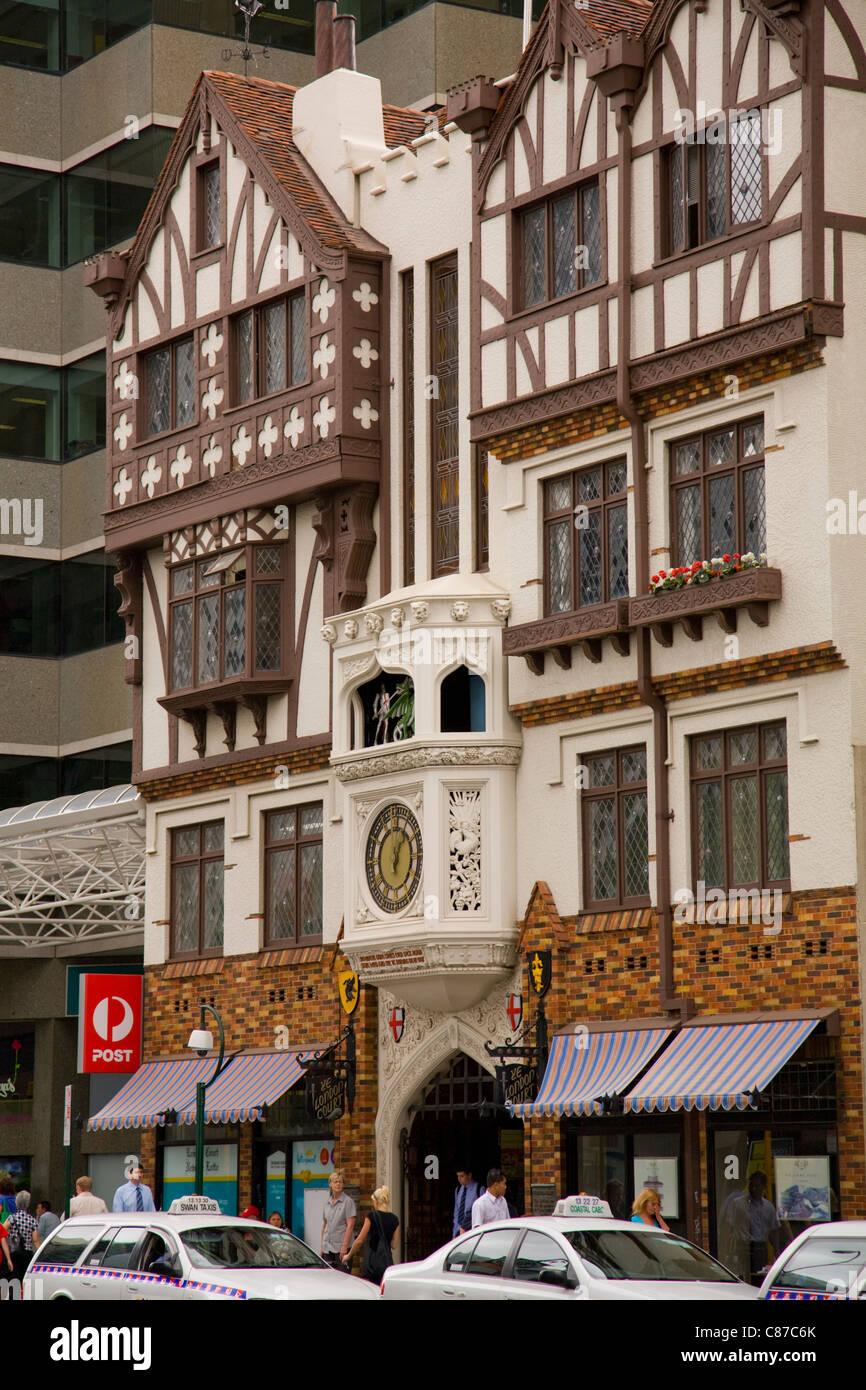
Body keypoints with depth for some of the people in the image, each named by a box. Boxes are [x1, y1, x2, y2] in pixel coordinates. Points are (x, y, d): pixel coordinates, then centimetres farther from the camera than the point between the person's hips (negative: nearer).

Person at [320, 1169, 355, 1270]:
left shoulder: (348, 1201, -5)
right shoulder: (328, 1202, 13)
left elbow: (350, 1225, -10)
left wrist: (344, 1246, -17)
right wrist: (322, 1247, 14)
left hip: (341, 1247, -6)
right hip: (327, 1248, 6)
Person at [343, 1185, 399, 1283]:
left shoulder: (371, 1216, -7)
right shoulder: (394, 1220, 5)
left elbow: (360, 1240, -6)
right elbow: (394, 1245, 6)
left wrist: (348, 1256, 6)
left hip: (371, 1261, -4)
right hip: (387, 1262, 4)